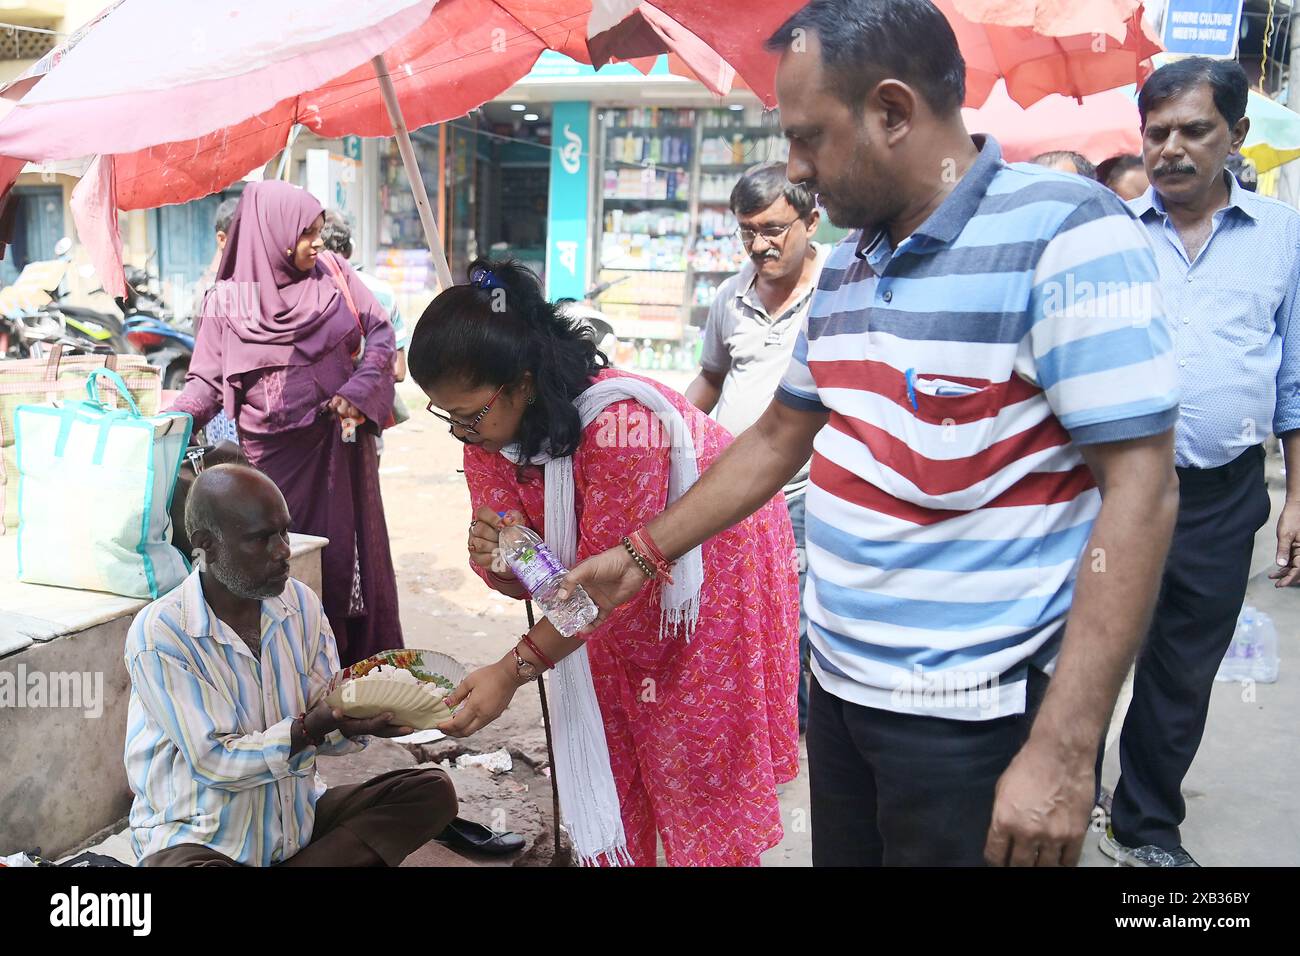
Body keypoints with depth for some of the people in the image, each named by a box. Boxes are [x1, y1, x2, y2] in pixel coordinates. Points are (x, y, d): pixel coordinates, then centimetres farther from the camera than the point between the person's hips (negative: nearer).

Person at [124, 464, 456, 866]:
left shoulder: (300, 602, -1)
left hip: (300, 814, 5)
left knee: (434, 791, -9)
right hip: (198, 837, -5)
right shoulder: (159, 633, -17)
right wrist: (312, 727, -32)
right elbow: (214, 763, -19)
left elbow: (325, 734, 0)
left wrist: (360, 719, -23)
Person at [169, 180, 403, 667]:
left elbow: (381, 331, 4)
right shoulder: (229, 298, -1)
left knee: (344, 551, 6)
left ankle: (358, 660, 18)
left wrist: (359, 391, -11)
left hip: (338, 443, 2)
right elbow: (207, 380, -3)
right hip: (270, 453, -1)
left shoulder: (333, 272, 4)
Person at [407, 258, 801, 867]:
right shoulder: (487, 431, -14)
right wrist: (494, 556, -32)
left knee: (699, 763, 2)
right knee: (606, 747, 10)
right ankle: (613, 853, 29)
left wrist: (513, 671, -28)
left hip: (717, 565, -6)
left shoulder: (621, 424, -37)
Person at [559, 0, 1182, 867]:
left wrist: (1063, 754, -22)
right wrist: (643, 556, 18)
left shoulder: (1063, 233, -15)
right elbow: (778, 439, 17)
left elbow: (1139, 494, -19)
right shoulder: (847, 266, 8)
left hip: (975, 720, -7)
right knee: (843, 850, 20)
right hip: (839, 688, 7)